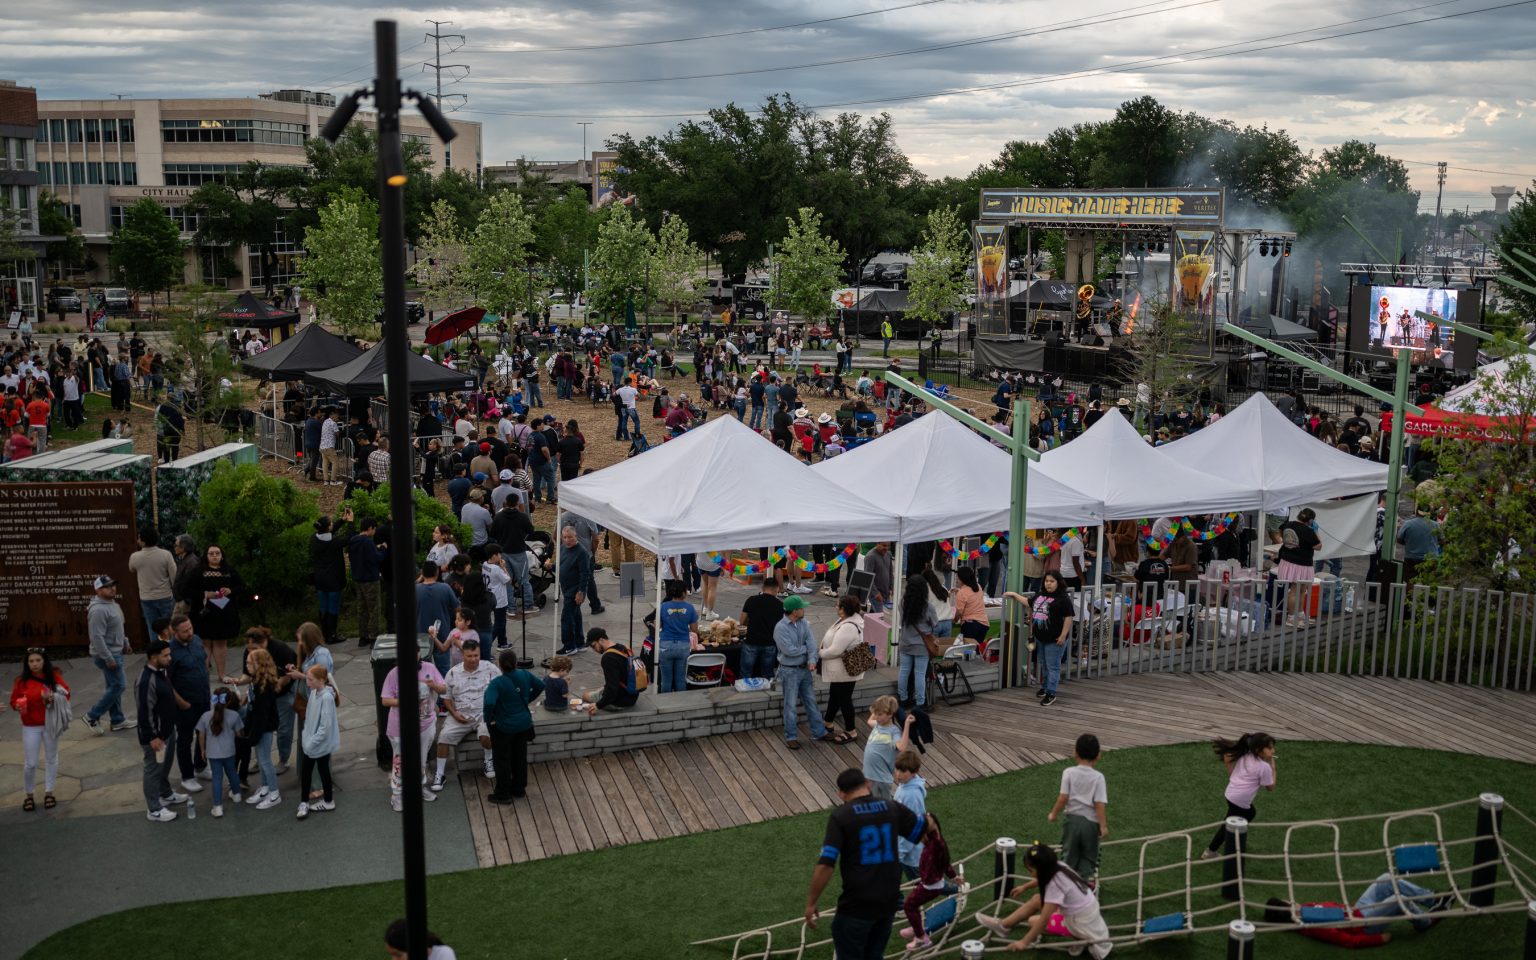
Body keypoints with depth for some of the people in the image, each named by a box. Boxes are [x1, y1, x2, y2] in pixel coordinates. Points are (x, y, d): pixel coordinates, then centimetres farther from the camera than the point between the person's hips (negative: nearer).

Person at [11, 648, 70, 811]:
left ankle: (48, 792, 26)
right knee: (30, 763, 1)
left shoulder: (54, 676, -5)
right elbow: (14, 702, 1)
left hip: (51, 724, 1)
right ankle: (29, 795, 18)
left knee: (51, 759, 12)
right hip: (30, 727, -1)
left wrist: (54, 697, -20)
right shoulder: (21, 680, -6)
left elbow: (66, 693, -1)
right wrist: (20, 706, -20)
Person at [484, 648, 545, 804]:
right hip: (524, 724, 5)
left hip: (503, 727, -5)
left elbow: (489, 702, -39)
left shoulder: (497, 683, -25)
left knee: (503, 761, 10)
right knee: (520, 758, 20)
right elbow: (540, 686, 8)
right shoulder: (524, 675, -8)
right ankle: (519, 789, 33)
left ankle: (503, 794, 19)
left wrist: (489, 719, -21)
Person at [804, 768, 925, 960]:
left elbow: (825, 866, -18)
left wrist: (810, 903, -10)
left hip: (857, 903, -5)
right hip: (888, 900, 5)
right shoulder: (892, 808, 0)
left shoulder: (840, 816, -13)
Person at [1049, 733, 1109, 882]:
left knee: (1069, 855, 15)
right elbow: (1099, 803, -12)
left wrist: (1053, 814, 1)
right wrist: (1103, 826, -8)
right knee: (1088, 857, 13)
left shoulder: (1069, 773, -7)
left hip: (1072, 819, 1)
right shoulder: (1098, 777, -8)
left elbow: (1063, 797, -12)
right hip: (1091, 822, -1)